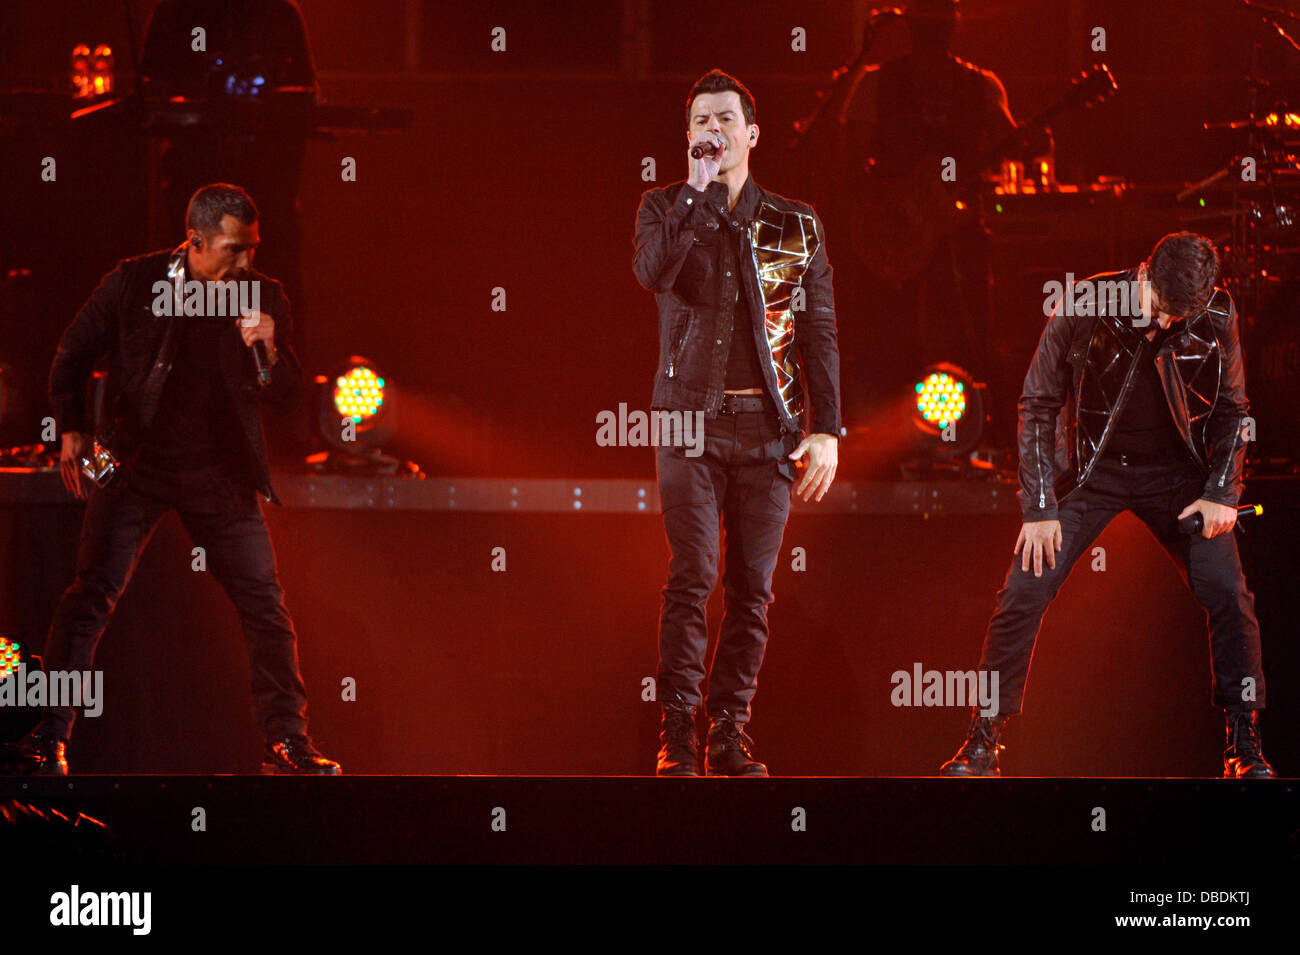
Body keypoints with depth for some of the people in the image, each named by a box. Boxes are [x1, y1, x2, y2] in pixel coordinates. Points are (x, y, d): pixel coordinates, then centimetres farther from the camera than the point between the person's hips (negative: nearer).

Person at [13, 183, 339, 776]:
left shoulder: (263, 299, -1)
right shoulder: (134, 283, -7)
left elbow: (287, 400, 0)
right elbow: (73, 356, 6)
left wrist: (269, 354, -20)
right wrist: (72, 431, -4)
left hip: (220, 474, 2)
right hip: (136, 464, -2)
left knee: (267, 605, 0)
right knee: (91, 596, -14)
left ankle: (287, 742, 11)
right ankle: (49, 737, -11)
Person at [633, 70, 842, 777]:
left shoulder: (797, 226, 10)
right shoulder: (665, 208, 8)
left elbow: (820, 334, 9)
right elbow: (654, 271, -15)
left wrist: (827, 428, 2)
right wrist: (701, 189, -13)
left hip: (768, 426, 2)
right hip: (689, 420, -2)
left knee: (752, 586, 1)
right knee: (692, 577, -10)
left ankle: (731, 732, 7)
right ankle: (678, 732, -6)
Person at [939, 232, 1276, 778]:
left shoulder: (1217, 318, -13)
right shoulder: (1081, 309, -18)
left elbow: (1232, 409, 3)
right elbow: (1039, 405, -9)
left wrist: (1222, 493, -7)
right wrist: (1040, 507, -13)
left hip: (1173, 469, 1)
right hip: (1093, 468, -1)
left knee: (1228, 595, -12)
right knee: (1023, 593, -11)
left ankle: (1245, 745, 0)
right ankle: (982, 743, 0)